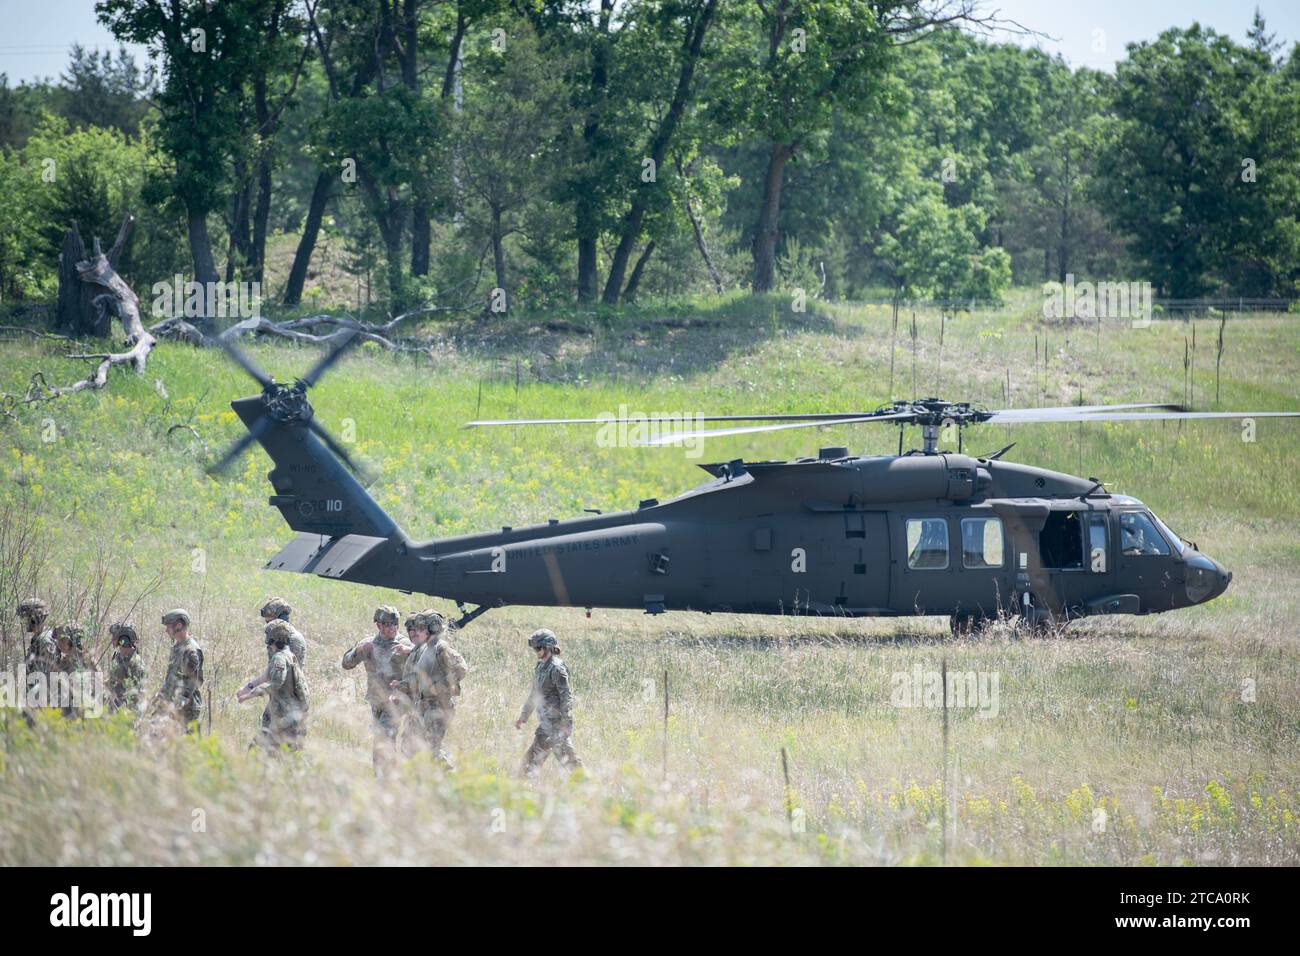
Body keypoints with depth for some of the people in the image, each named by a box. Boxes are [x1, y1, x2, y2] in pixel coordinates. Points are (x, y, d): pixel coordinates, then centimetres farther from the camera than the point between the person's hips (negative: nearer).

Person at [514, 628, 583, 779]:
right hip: (545, 723, 9)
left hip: (556, 722, -9)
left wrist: (566, 724, -21)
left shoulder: (557, 668, -13)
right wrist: (522, 717, 25)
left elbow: (566, 697, -17)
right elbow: (533, 696, 25)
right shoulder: (540, 667, 15)